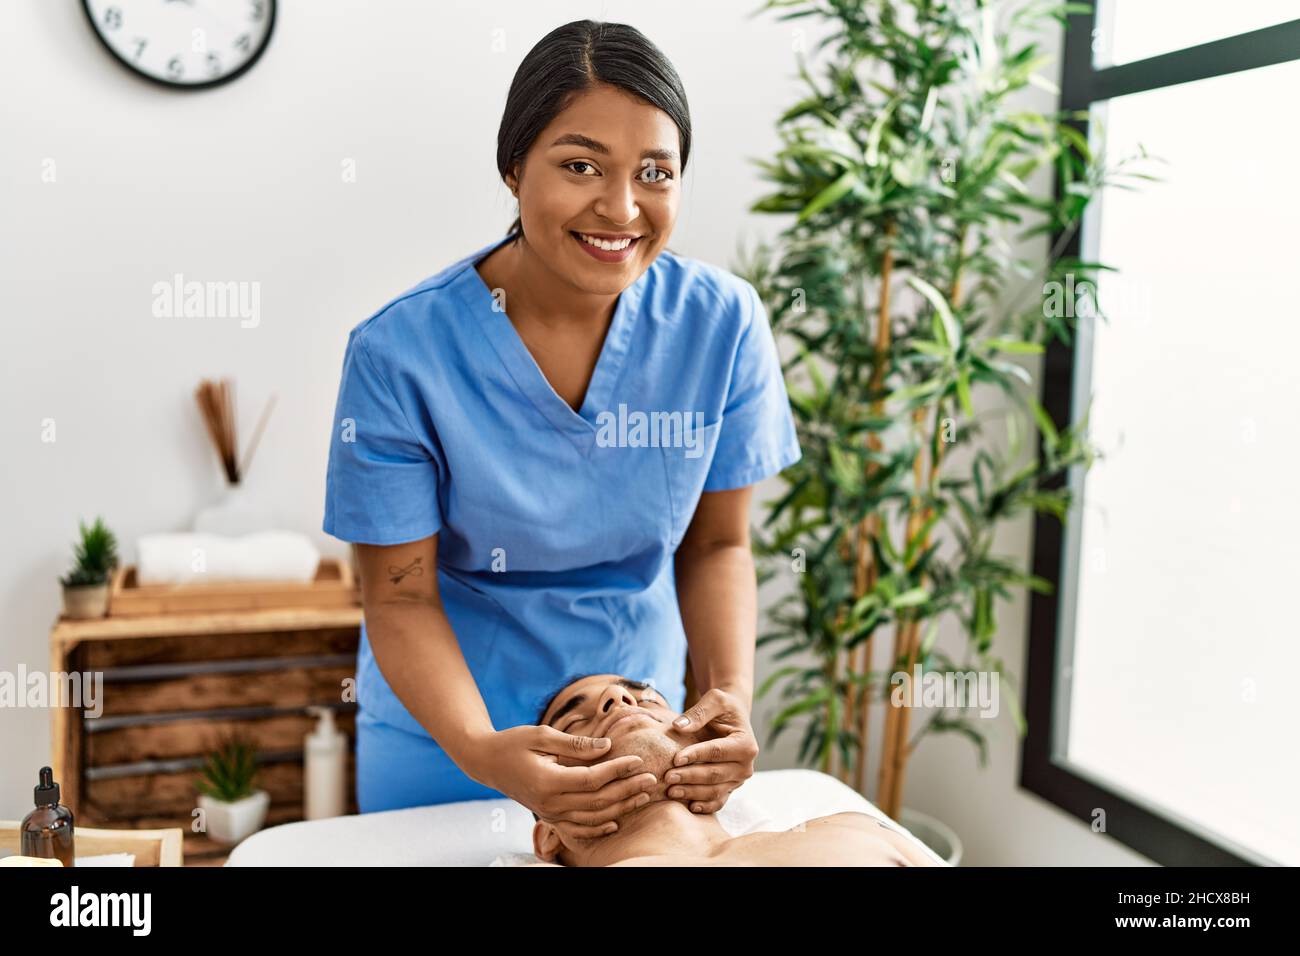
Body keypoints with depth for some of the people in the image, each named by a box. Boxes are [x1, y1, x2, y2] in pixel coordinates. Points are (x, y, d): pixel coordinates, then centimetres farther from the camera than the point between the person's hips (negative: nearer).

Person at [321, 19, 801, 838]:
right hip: (444, 736, -1)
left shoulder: (722, 324, -15)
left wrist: (733, 697, -21)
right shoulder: (401, 351, -22)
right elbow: (402, 596, -16)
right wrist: (481, 750, -31)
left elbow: (717, 544, -5)